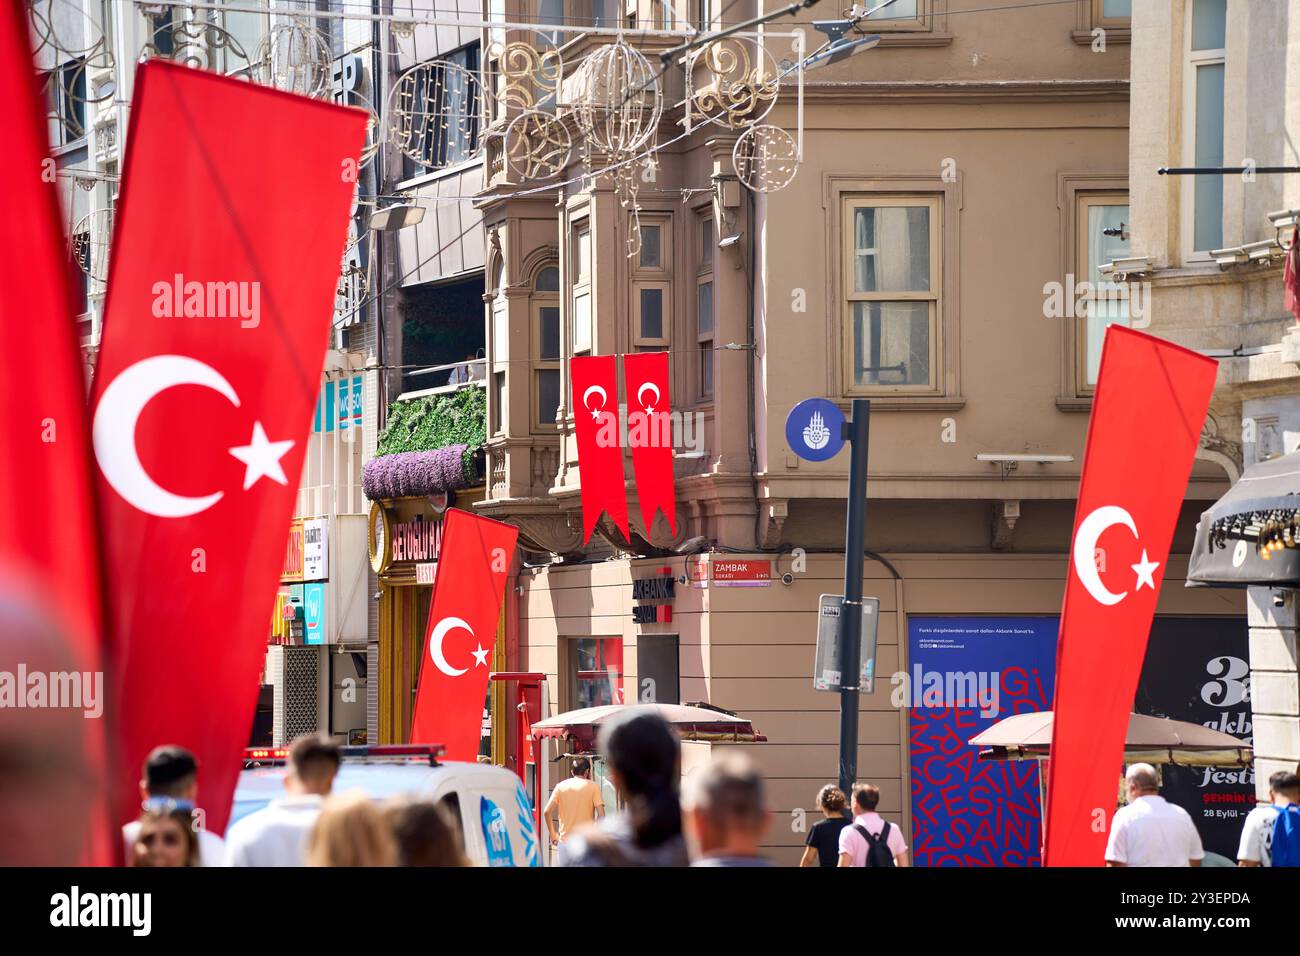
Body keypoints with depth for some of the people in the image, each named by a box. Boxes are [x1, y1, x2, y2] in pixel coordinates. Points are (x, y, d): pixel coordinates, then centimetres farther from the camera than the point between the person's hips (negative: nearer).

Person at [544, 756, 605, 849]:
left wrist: (553, 835, 10)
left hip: (565, 840, 2)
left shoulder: (560, 787, 5)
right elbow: (601, 814, -9)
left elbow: (547, 812, 1)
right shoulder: (593, 787, -1)